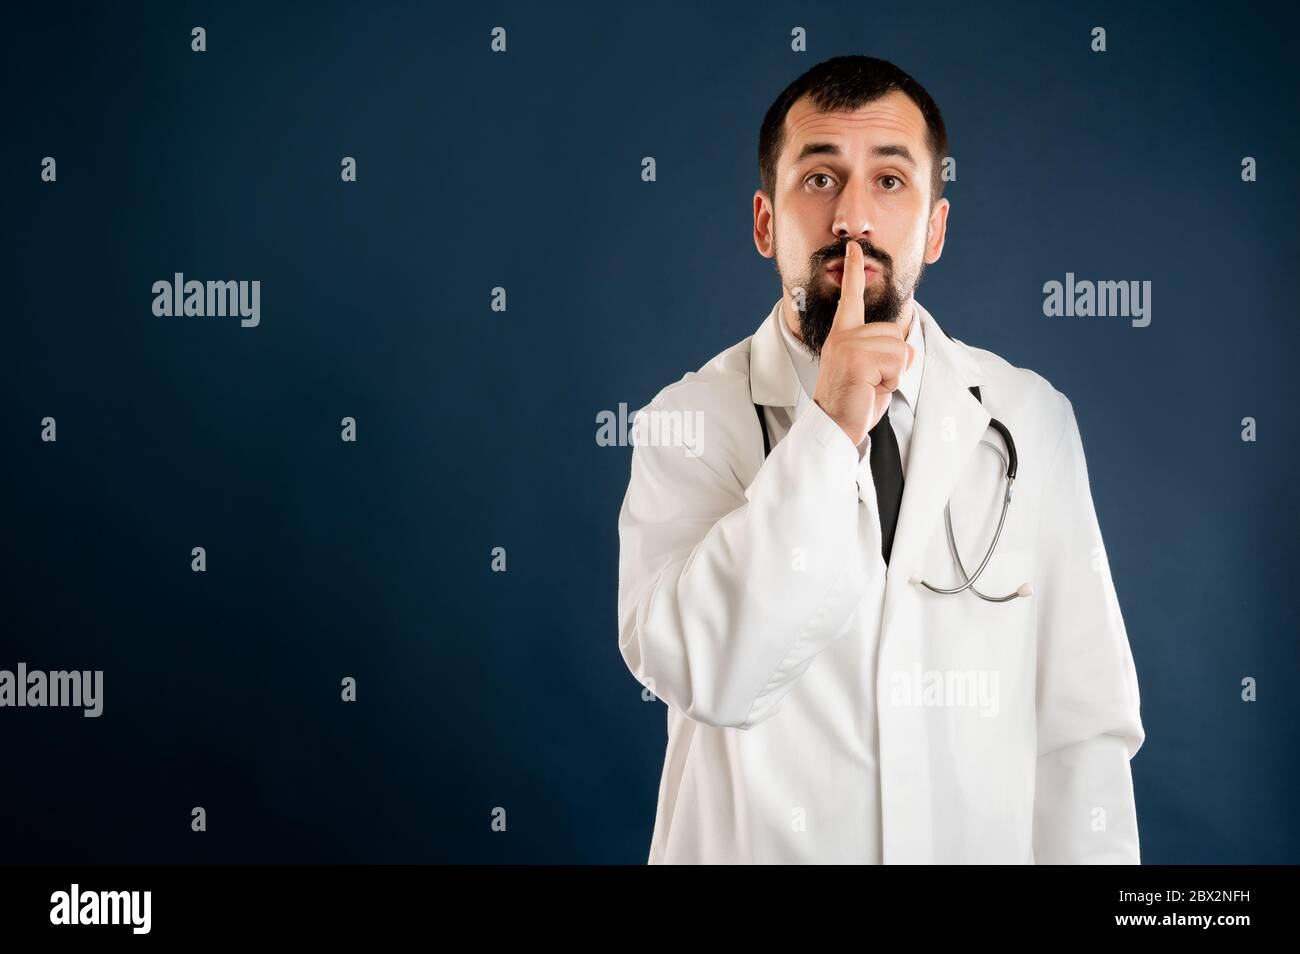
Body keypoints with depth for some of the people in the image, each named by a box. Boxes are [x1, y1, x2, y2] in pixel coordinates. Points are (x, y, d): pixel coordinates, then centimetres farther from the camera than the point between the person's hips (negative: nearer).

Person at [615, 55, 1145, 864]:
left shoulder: (1031, 418, -7)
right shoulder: (693, 419, -11)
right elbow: (707, 676, -24)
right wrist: (828, 431, -27)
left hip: (986, 841, 2)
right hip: (756, 842, -1)